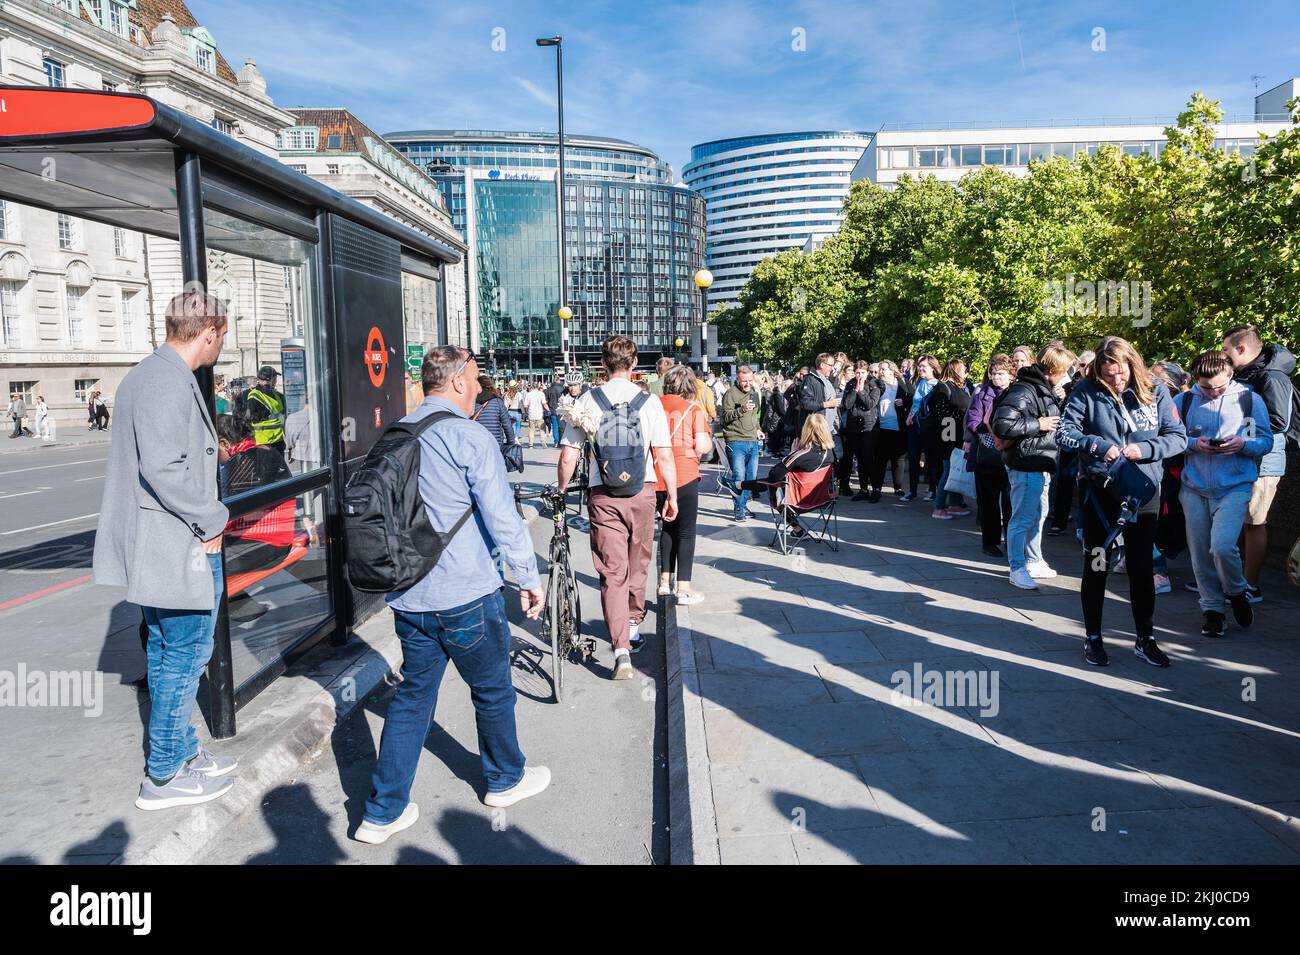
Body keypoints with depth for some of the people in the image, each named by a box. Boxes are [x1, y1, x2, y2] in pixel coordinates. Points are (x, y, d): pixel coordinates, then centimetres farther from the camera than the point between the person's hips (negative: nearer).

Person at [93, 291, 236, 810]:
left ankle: (180, 751, 34)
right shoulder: (170, 380, -19)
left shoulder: (144, 375, 15)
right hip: (181, 547, -11)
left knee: (167, 652, 19)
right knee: (186, 655, 2)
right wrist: (211, 520, -17)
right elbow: (163, 467, -27)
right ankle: (165, 776, 14)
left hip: (156, 546, 11)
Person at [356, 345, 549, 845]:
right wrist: (529, 577, -5)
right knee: (492, 690, 14)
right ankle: (506, 779, 34)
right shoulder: (471, 438, -15)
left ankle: (382, 811, 17)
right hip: (467, 597, -6)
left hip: (408, 597, 6)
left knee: (412, 696, 14)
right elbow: (503, 519, -16)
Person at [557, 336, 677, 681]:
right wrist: (672, 496, 6)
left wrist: (561, 491, 11)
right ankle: (633, 629, 37)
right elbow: (664, 456, -5)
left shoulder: (588, 401, -4)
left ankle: (621, 649, -6)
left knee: (612, 572, 2)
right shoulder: (649, 401, -4)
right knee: (637, 566, 20)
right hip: (642, 492, 1)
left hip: (602, 496, -1)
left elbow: (568, 457, -5)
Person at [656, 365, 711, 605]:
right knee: (686, 532, 5)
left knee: (668, 527, 21)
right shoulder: (693, 409, -5)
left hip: (657, 479, 4)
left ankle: (665, 580, 25)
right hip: (684, 477, -4)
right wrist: (707, 439, 11)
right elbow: (702, 447, -10)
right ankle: (683, 589, 5)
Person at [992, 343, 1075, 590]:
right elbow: (1001, 424, -29)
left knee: (1038, 514, 21)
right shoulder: (1023, 391, -20)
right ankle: (1017, 569, 5)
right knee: (1023, 518, -4)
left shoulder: (1044, 390, 11)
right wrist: (1038, 425, -22)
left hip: (1041, 464, 11)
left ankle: (1034, 561, 34)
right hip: (1026, 465, -11)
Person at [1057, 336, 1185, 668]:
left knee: (1142, 567, 10)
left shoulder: (1154, 392, -2)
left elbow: (1179, 436, -1)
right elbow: (1063, 431, -11)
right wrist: (1097, 445, -26)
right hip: (1099, 492, -1)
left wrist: (1145, 449, -18)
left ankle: (1145, 639, 23)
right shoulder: (1086, 392, -7)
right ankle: (1092, 637, 21)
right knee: (1096, 566, 8)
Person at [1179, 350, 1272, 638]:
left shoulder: (1250, 399, 1)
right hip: (1195, 487, 3)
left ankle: (1236, 592, 13)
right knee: (1200, 552, 6)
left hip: (1235, 487, -2)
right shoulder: (1184, 401, 3)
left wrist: (1242, 445, -17)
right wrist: (1194, 444, -13)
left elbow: (1266, 442, 2)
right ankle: (1212, 609, 22)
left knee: (1222, 546, -18)